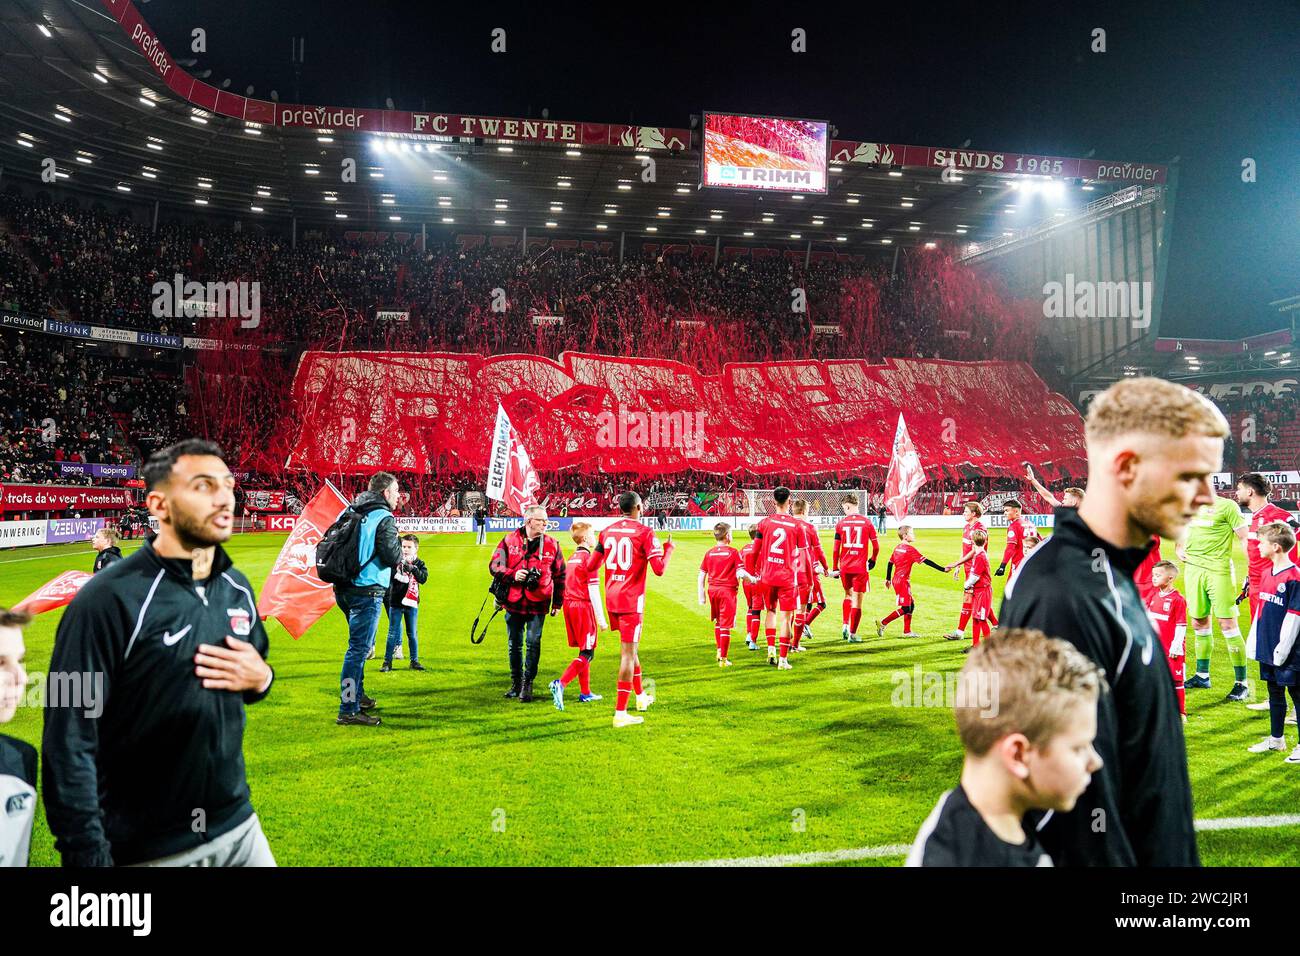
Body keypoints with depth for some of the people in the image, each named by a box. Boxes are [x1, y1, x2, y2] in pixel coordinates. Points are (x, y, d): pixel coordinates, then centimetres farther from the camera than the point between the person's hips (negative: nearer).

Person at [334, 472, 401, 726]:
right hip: (367, 591, -9)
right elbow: (394, 557, -18)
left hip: (344, 589, 9)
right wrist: (398, 546, 2)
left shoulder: (349, 513, 12)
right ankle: (348, 710, -5)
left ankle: (357, 696, 34)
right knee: (359, 648, -6)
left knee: (359, 645, 23)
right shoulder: (384, 518, -12)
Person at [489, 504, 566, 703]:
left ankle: (527, 686, 5)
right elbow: (495, 565, 0)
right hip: (513, 602, 1)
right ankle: (516, 683, 27)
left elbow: (559, 575, 8)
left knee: (533, 643, -6)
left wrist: (557, 602, 7)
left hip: (538, 604, -1)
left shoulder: (552, 545, 2)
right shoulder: (509, 541, 0)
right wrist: (512, 575, -17)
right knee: (514, 644, 12)